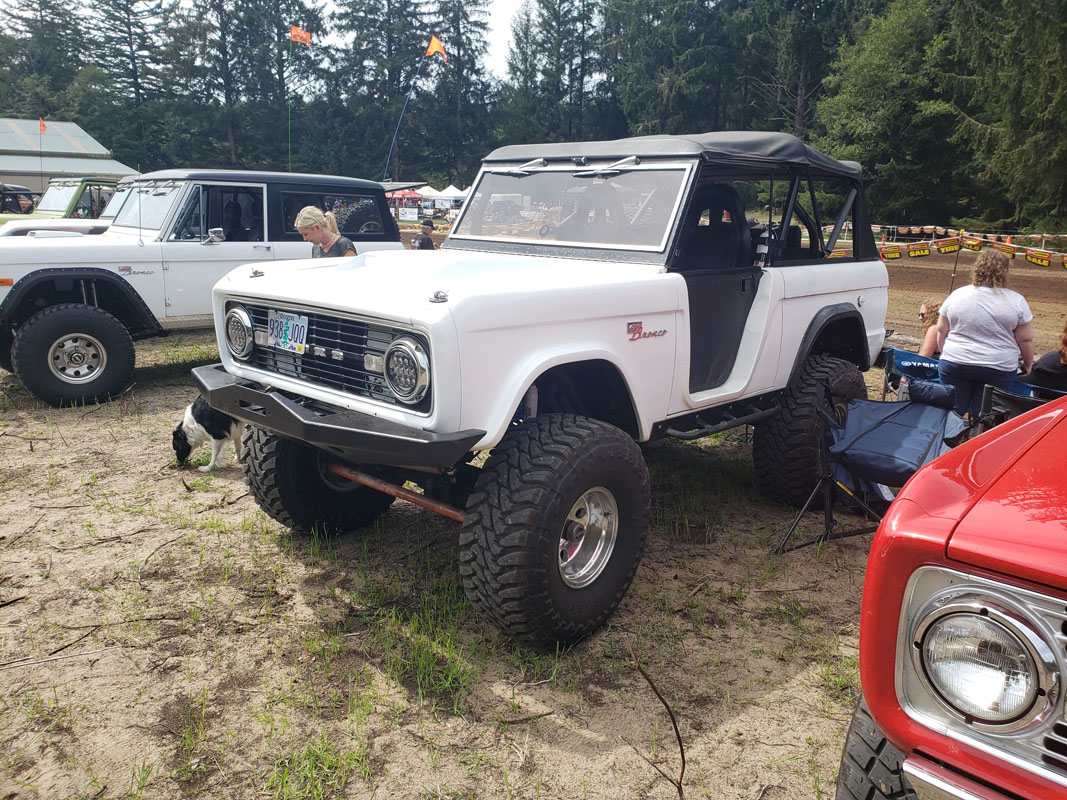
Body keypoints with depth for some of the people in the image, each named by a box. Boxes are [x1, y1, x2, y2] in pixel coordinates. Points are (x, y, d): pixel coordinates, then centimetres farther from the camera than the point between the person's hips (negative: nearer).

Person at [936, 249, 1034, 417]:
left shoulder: (957, 295, 0)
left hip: (954, 365, 1)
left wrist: (946, 355, 20)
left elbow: (941, 331, 7)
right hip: (998, 370, -1)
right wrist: (1027, 364, 15)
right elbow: (1025, 340, 0)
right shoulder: (1016, 301, -3)